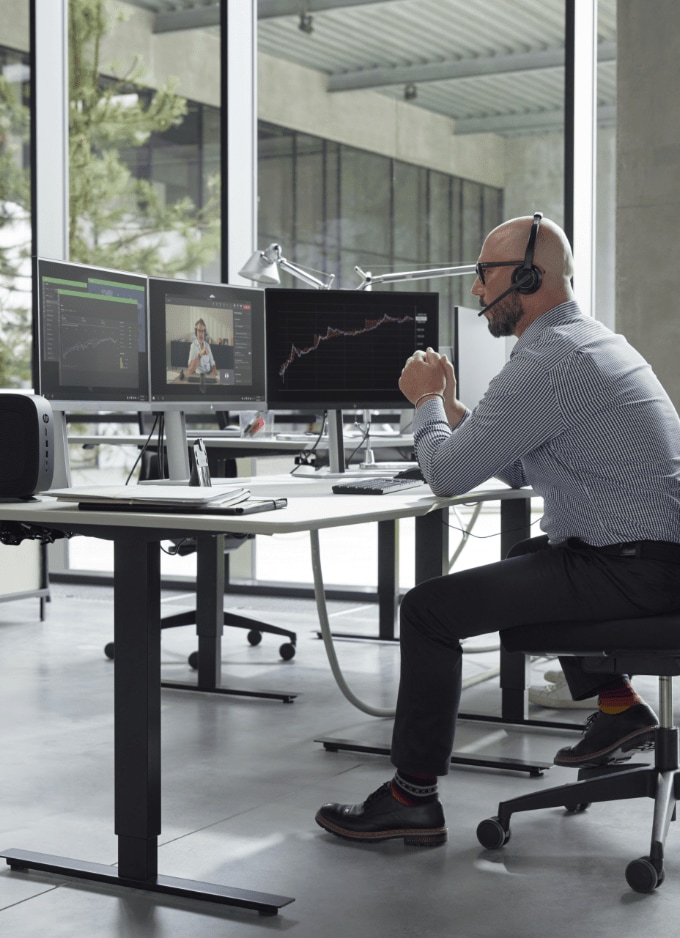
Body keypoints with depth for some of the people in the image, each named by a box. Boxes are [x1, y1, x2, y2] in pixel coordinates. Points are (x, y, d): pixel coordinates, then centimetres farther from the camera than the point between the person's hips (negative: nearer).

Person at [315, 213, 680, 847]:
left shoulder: (546, 361, -18)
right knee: (526, 557, 36)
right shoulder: (595, 340, 16)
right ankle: (615, 706, 33)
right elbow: (518, 471, 23)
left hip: (626, 573, -11)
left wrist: (426, 400, 3)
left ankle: (412, 798, 1)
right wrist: (448, 405, 15)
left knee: (428, 609, -9)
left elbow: (447, 474, -15)